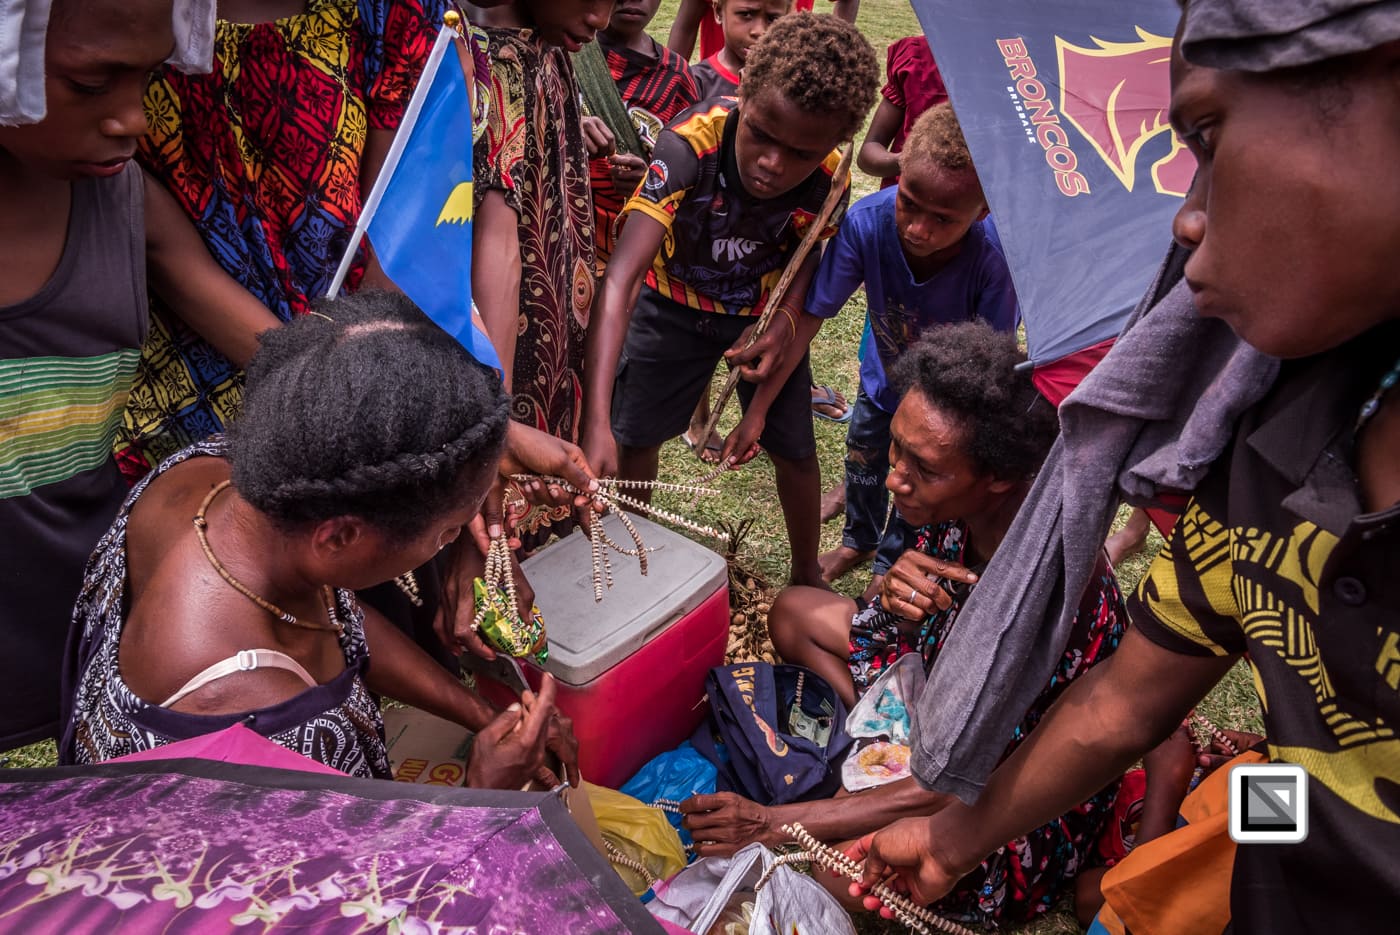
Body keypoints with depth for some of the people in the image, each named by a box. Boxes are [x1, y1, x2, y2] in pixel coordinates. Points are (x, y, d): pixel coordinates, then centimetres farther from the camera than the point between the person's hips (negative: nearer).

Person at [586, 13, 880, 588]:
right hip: (675, 305, -1)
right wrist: (596, 420, -53)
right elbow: (621, 278, -44)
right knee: (631, 439, 2)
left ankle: (807, 574, 30)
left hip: (763, 313, 2)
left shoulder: (827, 183, -26)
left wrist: (760, 408, -23)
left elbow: (803, 305, -16)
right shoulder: (692, 145, -37)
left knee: (795, 448, 4)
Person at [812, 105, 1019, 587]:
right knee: (861, 461, 22)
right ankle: (858, 540, 55)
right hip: (883, 372, 3)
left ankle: (892, 564, 46)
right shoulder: (868, 220, -37)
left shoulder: (994, 259, -41)